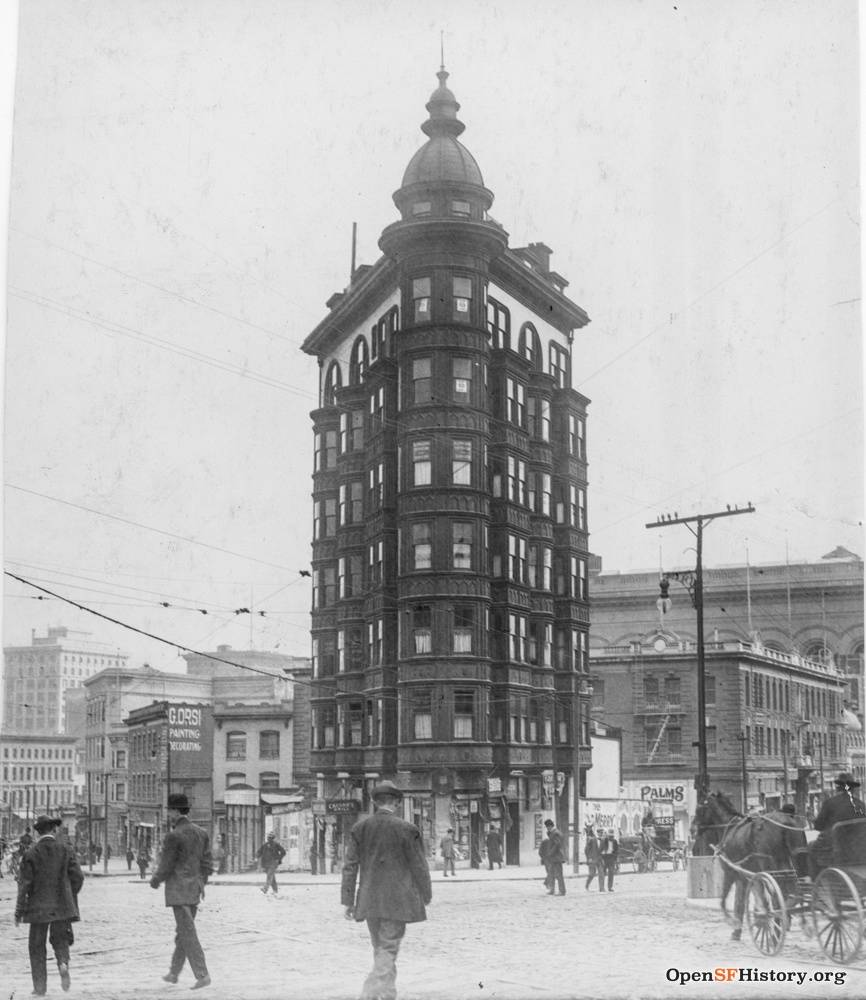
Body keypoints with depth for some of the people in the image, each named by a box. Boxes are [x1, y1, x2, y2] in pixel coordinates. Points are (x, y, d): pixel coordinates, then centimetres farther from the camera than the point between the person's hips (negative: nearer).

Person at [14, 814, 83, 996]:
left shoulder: (31, 853, -6)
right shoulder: (65, 850, 1)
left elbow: (24, 883, -7)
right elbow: (78, 877, 0)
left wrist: (19, 911, -2)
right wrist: (70, 896, 18)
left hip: (38, 906, -2)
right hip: (62, 905, 2)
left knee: (37, 947, 10)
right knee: (60, 940, 16)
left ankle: (40, 986, 8)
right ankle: (63, 963, -16)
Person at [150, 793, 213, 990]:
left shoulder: (173, 836, -16)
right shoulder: (201, 833, 7)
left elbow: (166, 867, -13)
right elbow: (207, 865, 10)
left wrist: (155, 881, 6)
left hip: (178, 891, -8)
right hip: (195, 891, 8)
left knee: (188, 934, -6)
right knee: (183, 931, 18)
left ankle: (202, 975, -10)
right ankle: (174, 972, 27)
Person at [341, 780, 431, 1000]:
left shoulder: (360, 827, 0)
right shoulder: (406, 829, -9)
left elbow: (350, 866, 1)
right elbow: (419, 866, -3)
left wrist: (348, 900, 7)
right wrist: (426, 895, 11)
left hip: (369, 900, 4)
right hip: (397, 900, -4)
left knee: (381, 951, 18)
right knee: (388, 952, -1)